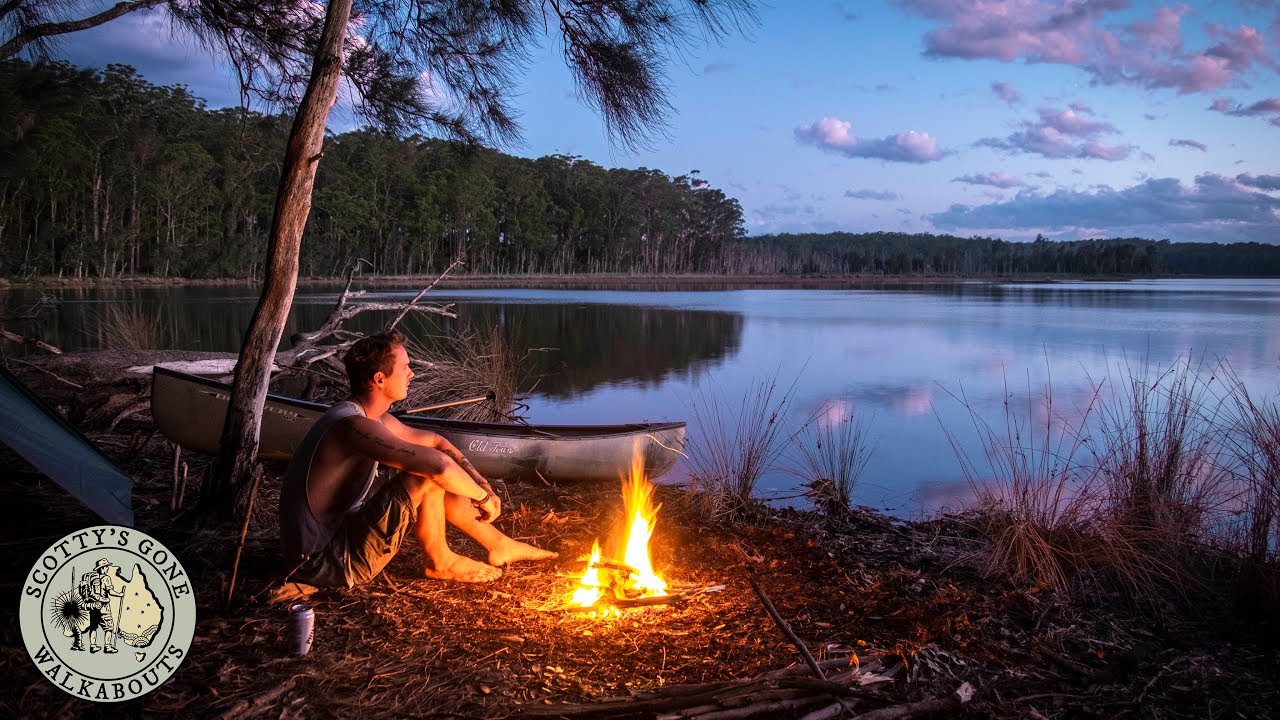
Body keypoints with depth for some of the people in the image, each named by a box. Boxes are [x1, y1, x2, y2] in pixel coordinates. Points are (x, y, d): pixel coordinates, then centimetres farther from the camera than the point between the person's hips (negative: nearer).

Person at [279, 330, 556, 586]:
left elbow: (434, 441, 16)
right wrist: (483, 496, -16)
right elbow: (440, 466, -34)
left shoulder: (374, 418, 5)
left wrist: (482, 485, 4)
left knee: (436, 483, 13)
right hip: (323, 562, -10)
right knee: (429, 477, -21)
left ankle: (499, 545, 28)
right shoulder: (353, 425, -26)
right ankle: (440, 562, 3)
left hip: (340, 532, 10)